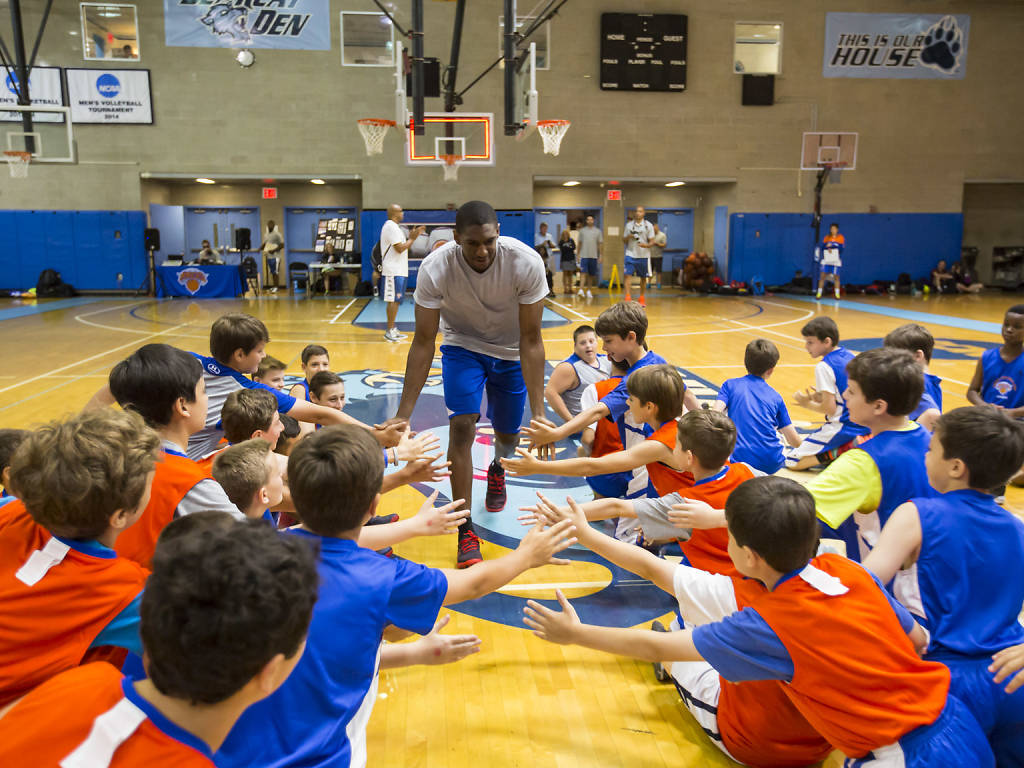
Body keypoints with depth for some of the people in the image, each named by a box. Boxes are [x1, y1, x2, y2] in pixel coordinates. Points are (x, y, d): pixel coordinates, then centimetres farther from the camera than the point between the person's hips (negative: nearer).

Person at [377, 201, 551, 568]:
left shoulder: (526, 262, -32)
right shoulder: (435, 268, -30)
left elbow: (530, 339, -27)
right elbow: (423, 343, -24)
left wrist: (538, 411, -31)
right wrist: (403, 414, -27)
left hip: (511, 352, 1)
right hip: (462, 347, -1)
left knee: (508, 434, 11)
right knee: (462, 426, -18)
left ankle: (497, 469, 51)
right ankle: (465, 531, -6)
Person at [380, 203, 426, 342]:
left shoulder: (393, 227, 19)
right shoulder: (391, 227, -13)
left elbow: (402, 247, 22)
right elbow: (400, 248, -19)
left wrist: (412, 237, 15)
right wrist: (412, 238, -9)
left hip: (398, 270, 10)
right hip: (393, 271, -10)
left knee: (395, 300, 12)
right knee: (393, 300, -8)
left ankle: (392, 330, 18)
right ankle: (390, 331, -4)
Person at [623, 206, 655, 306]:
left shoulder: (648, 225, 1)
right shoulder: (629, 225, 5)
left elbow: (651, 241, 0)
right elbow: (624, 240, 10)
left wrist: (646, 245, -22)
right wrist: (629, 236, -12)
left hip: (644, 255, 0)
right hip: (631, 254, 0)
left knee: (643, 277, 8)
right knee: (628, 275, -14)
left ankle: (642, 298, 22)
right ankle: (628, 297, -15)